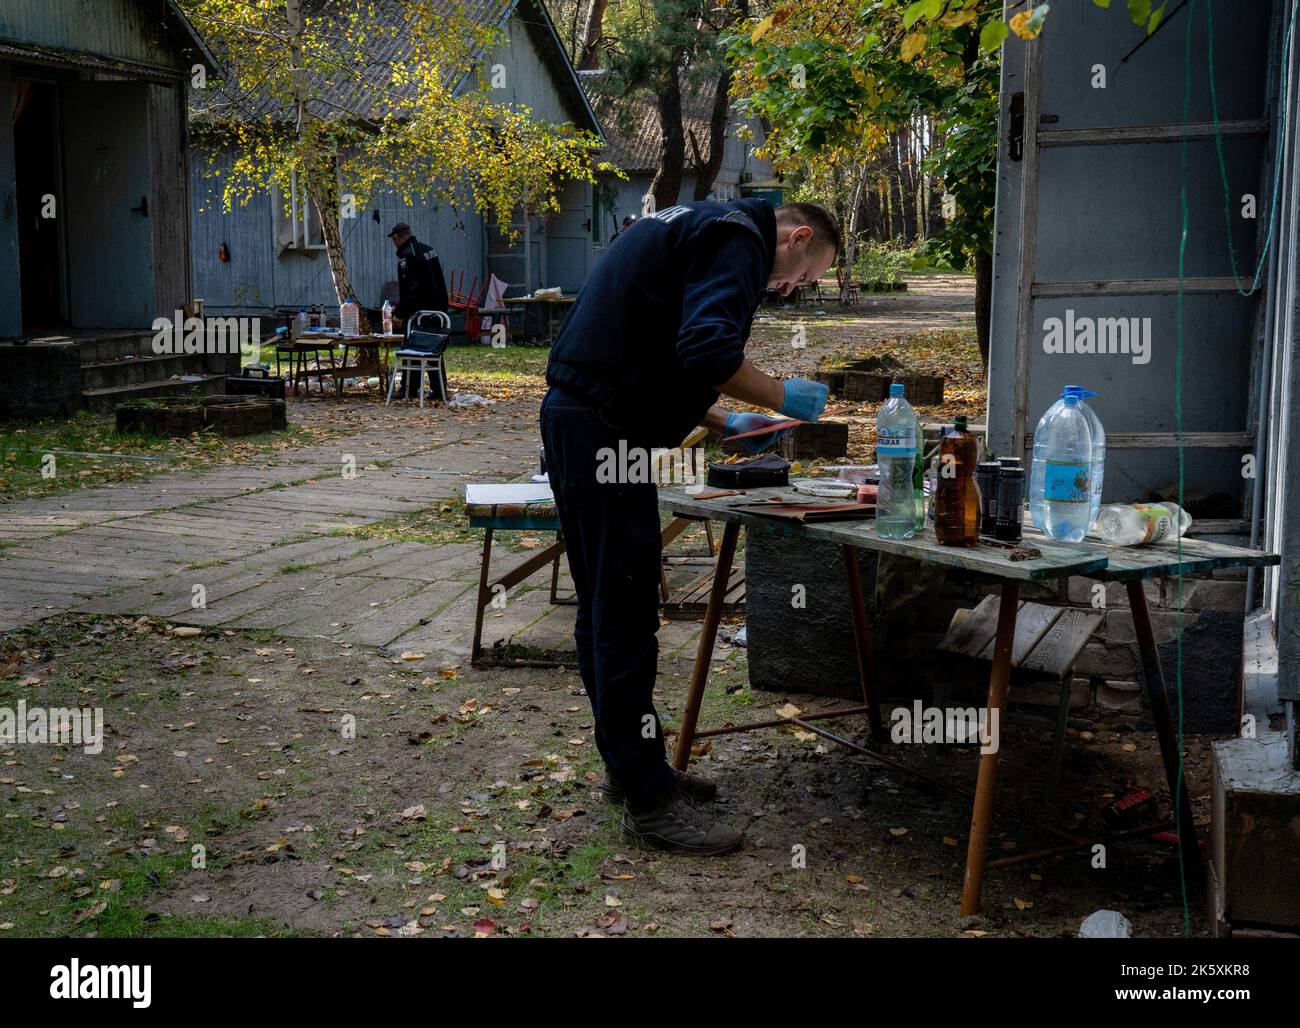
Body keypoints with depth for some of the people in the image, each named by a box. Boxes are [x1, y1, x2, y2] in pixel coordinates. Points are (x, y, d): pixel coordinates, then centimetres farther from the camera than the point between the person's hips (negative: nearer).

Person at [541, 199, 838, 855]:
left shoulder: (702, 230, 25)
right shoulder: (738, 239, -7)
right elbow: (708, 351, -23)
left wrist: (725, 423, 22)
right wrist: (780, 397, -7)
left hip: (577, 419, 11)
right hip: (601, 431, -11)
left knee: (606, 609, 15)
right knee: (625, 612, -6)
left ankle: (629, 765, 26)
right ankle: (648, 798, 0)